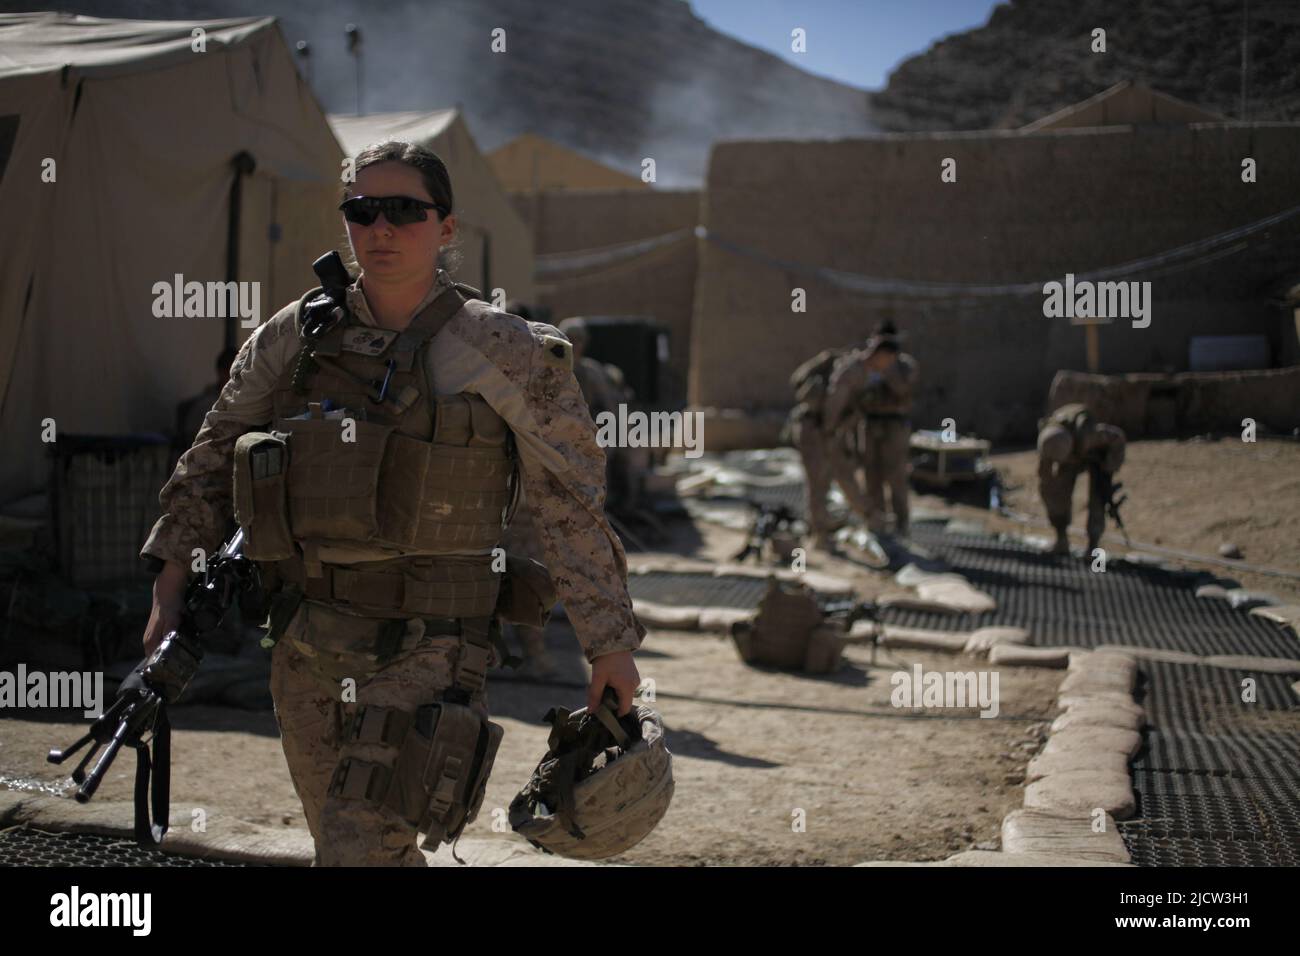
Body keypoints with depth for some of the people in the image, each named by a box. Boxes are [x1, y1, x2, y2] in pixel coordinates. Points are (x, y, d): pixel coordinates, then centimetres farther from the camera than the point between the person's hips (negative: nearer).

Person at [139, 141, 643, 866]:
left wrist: (611, 644, -1)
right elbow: (212, 464, 13)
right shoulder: (293, 338, 3)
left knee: (363, 854, -13)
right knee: (362, 850, 17)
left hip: (424, 658, -5)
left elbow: (572, 506, -3)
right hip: (306, 653, 5)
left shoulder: (504, 356, -7)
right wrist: (171, 593, 8)